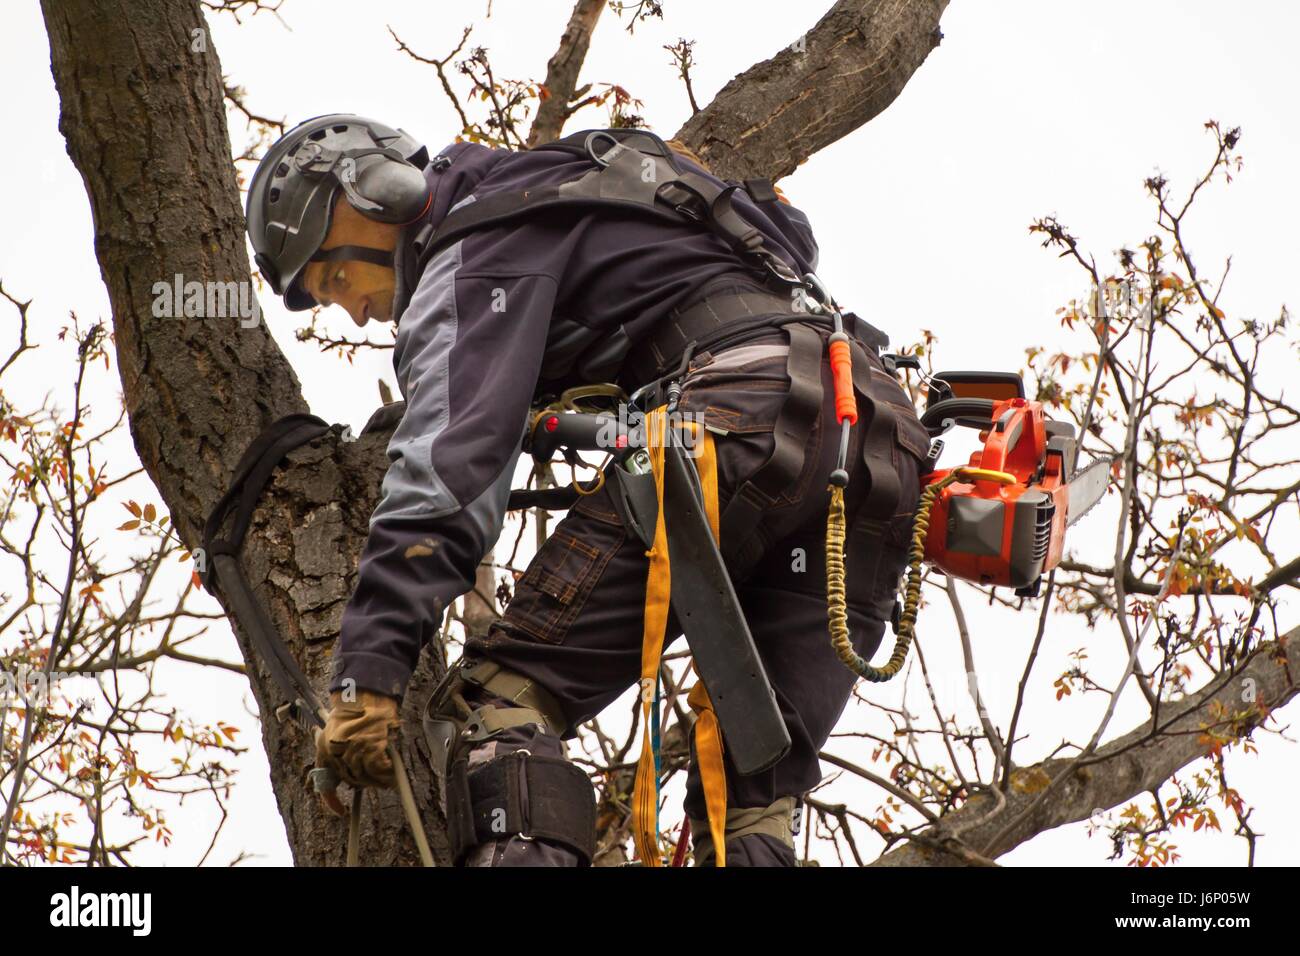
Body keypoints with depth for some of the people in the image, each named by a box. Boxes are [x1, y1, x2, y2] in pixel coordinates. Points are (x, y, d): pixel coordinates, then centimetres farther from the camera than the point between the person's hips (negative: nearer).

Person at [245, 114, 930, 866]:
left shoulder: (477, 252, 3)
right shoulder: (550, 184, 31)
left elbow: (448, 465, -11)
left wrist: (368, 671, -17)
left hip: (751, 416, -9)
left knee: (505, 695, -10)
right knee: (753, 808, 7)